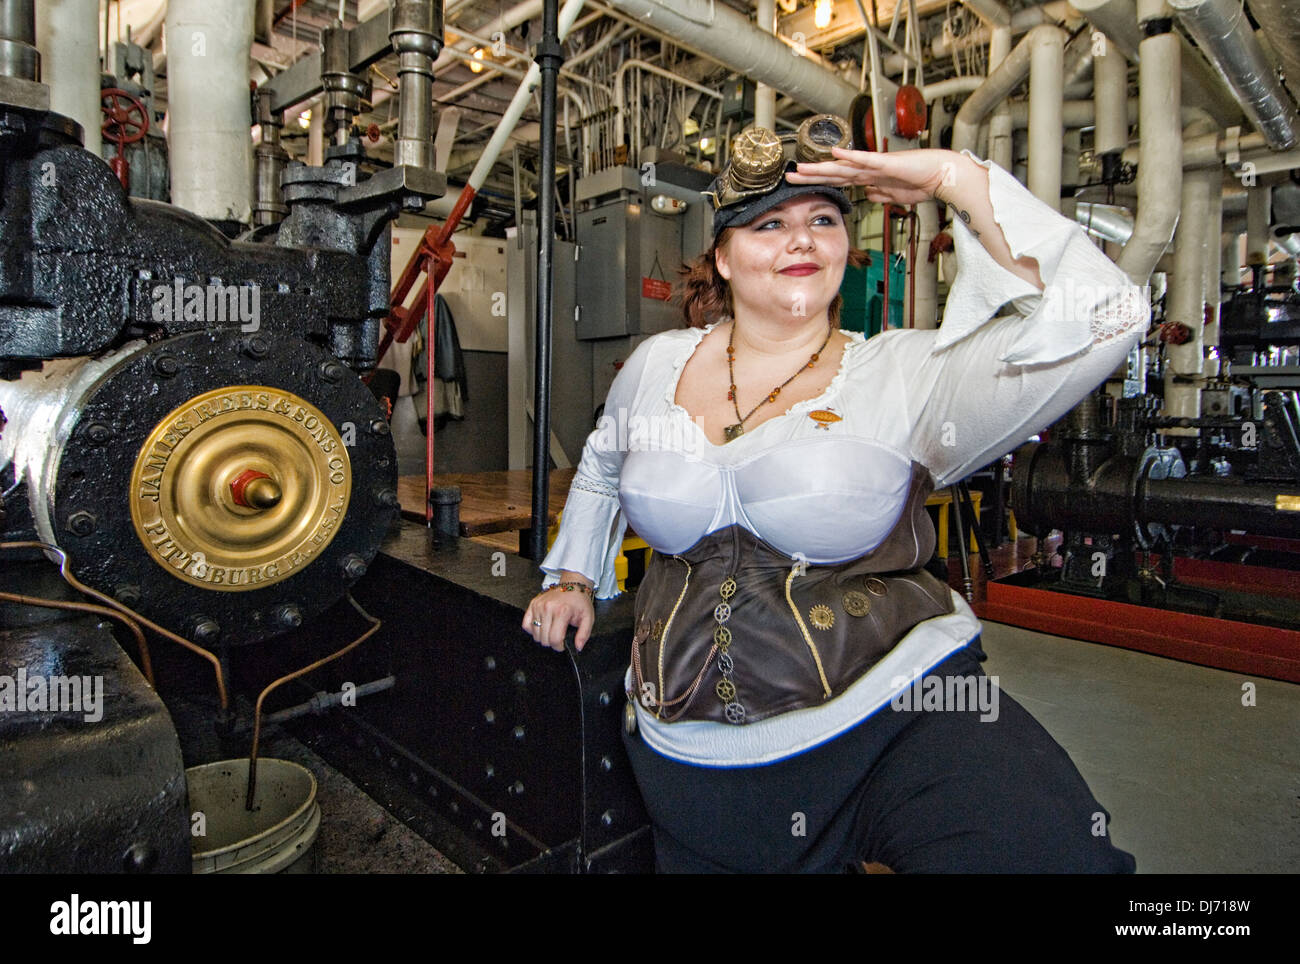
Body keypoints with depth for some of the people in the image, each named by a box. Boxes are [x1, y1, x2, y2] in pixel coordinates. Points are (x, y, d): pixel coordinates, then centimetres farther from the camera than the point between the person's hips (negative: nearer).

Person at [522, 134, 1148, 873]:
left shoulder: (905, 375, -6)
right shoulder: (657, 365, 6)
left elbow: (1097, 319, -16)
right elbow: (603, 466, 24)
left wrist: (957, 179, -15)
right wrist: (574, 578, 19)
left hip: (895, 717, -2)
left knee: (1054, 849, -24)